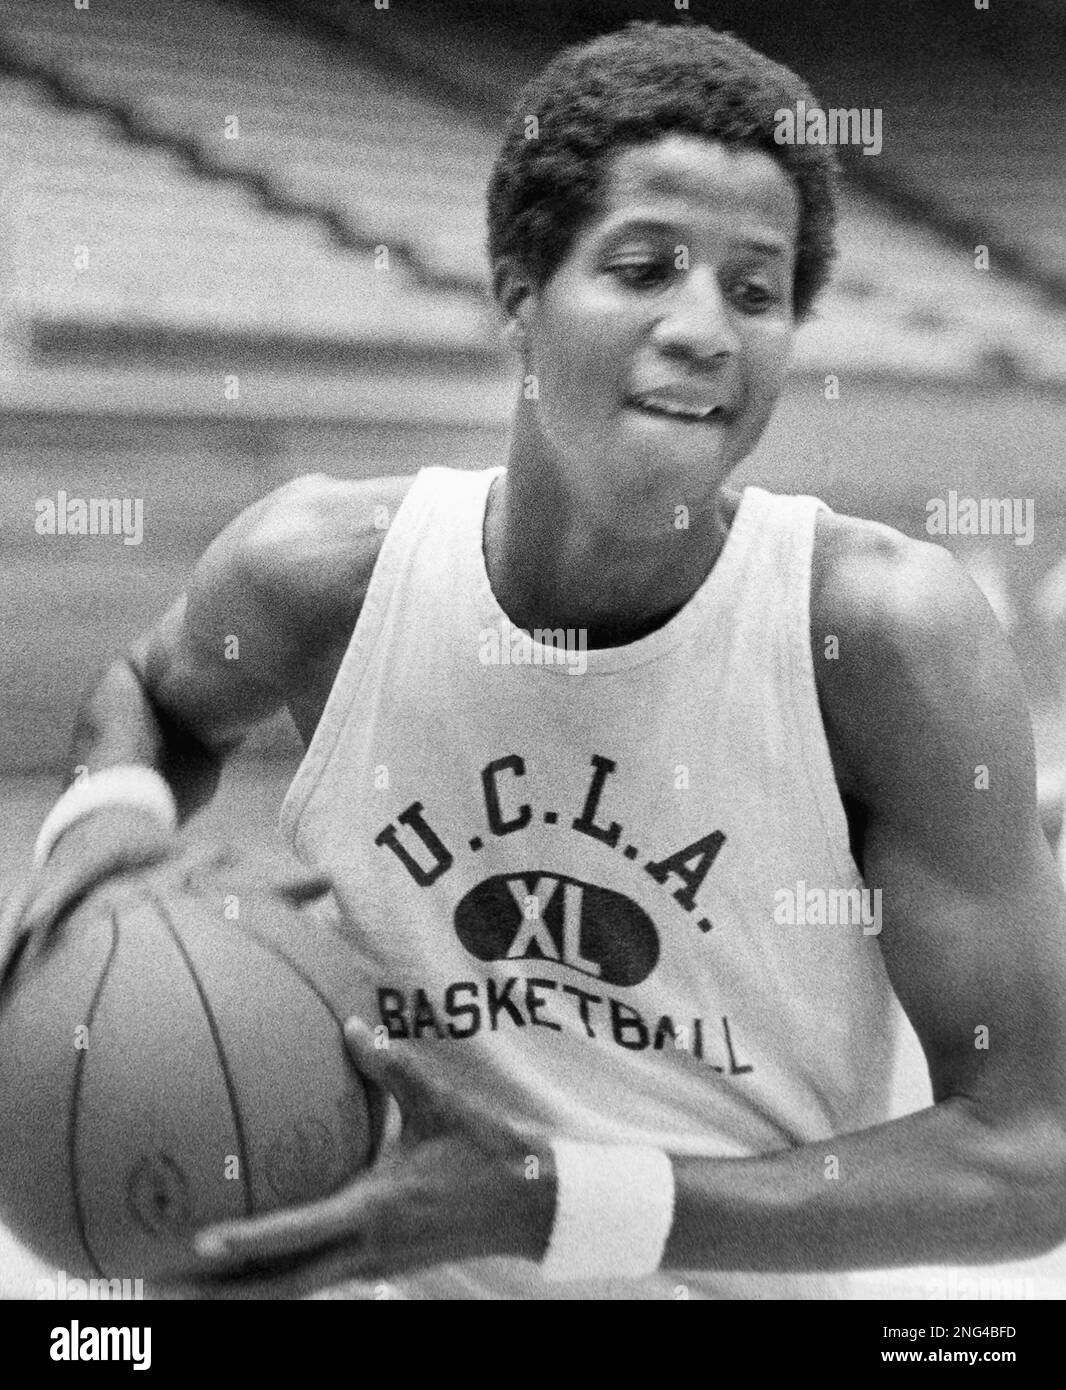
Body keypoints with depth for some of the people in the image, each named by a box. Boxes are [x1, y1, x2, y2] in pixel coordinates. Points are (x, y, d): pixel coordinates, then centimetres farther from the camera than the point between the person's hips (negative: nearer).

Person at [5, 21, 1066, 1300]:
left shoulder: (887, 629, -21)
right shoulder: (323, 573, -14)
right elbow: (155, 695, 10)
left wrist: (556, 1203, -25)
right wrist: (112, 806, -13)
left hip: (756, 1280, -2)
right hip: (403, 1275, 3)